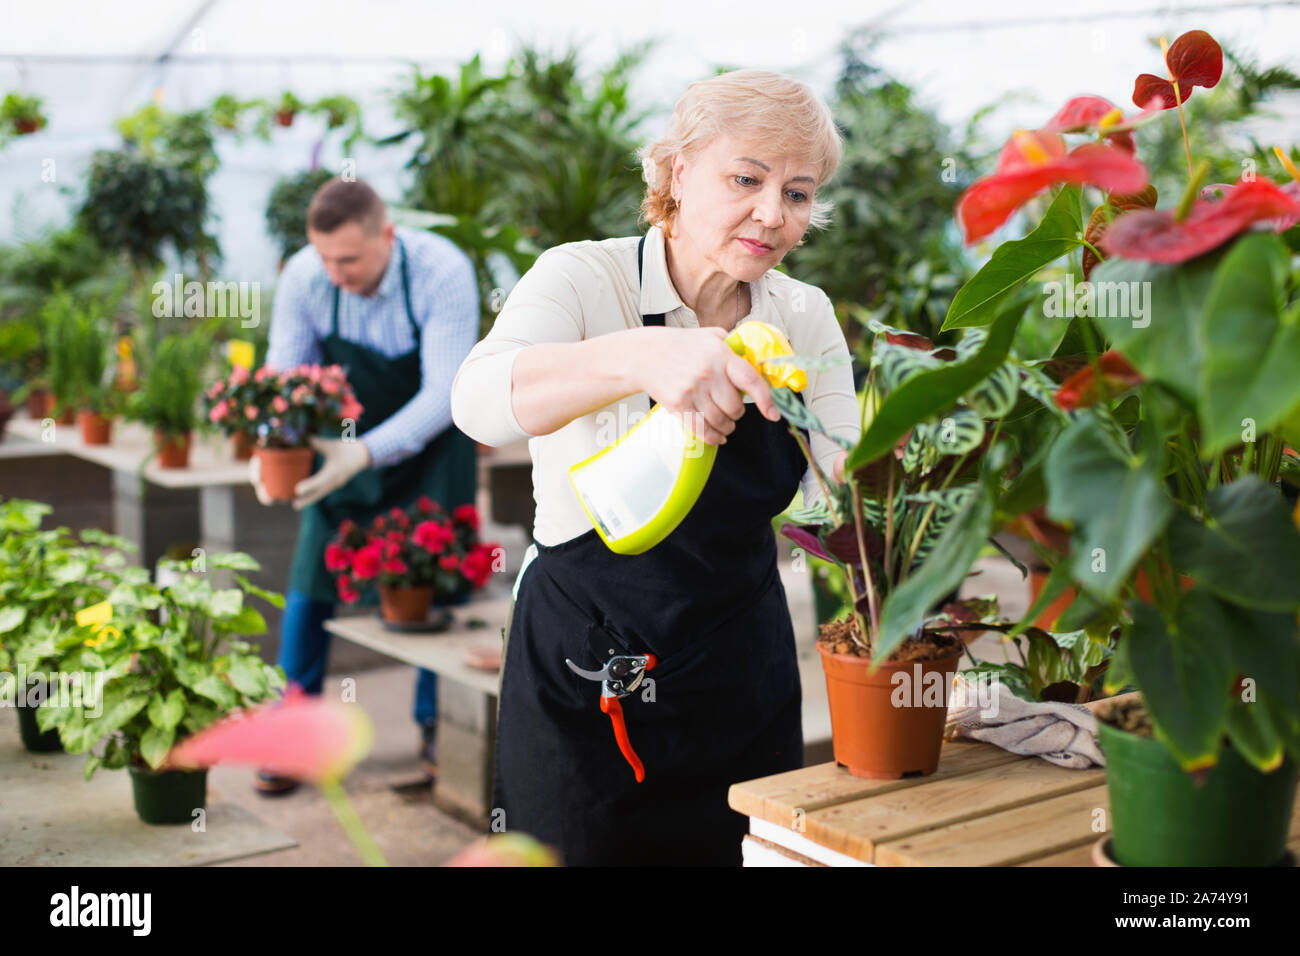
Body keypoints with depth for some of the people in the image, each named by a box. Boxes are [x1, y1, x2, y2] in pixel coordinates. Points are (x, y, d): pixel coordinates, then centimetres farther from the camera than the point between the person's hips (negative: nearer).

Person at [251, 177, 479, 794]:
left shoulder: (443, 272, -29)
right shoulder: (303, 277, -20)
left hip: (429, 446, -2)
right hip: (343, 447, 3)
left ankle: (436, 731, 16)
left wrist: (363, 453, -43)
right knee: (311, 581, -1)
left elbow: (443, 394, -31)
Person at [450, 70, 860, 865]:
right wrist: (640, 358, -50)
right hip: (583, 674, -4)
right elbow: (479, 400, -33)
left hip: (744, 675, 4)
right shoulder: (584, 278, -13)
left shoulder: (806, 316, 1)